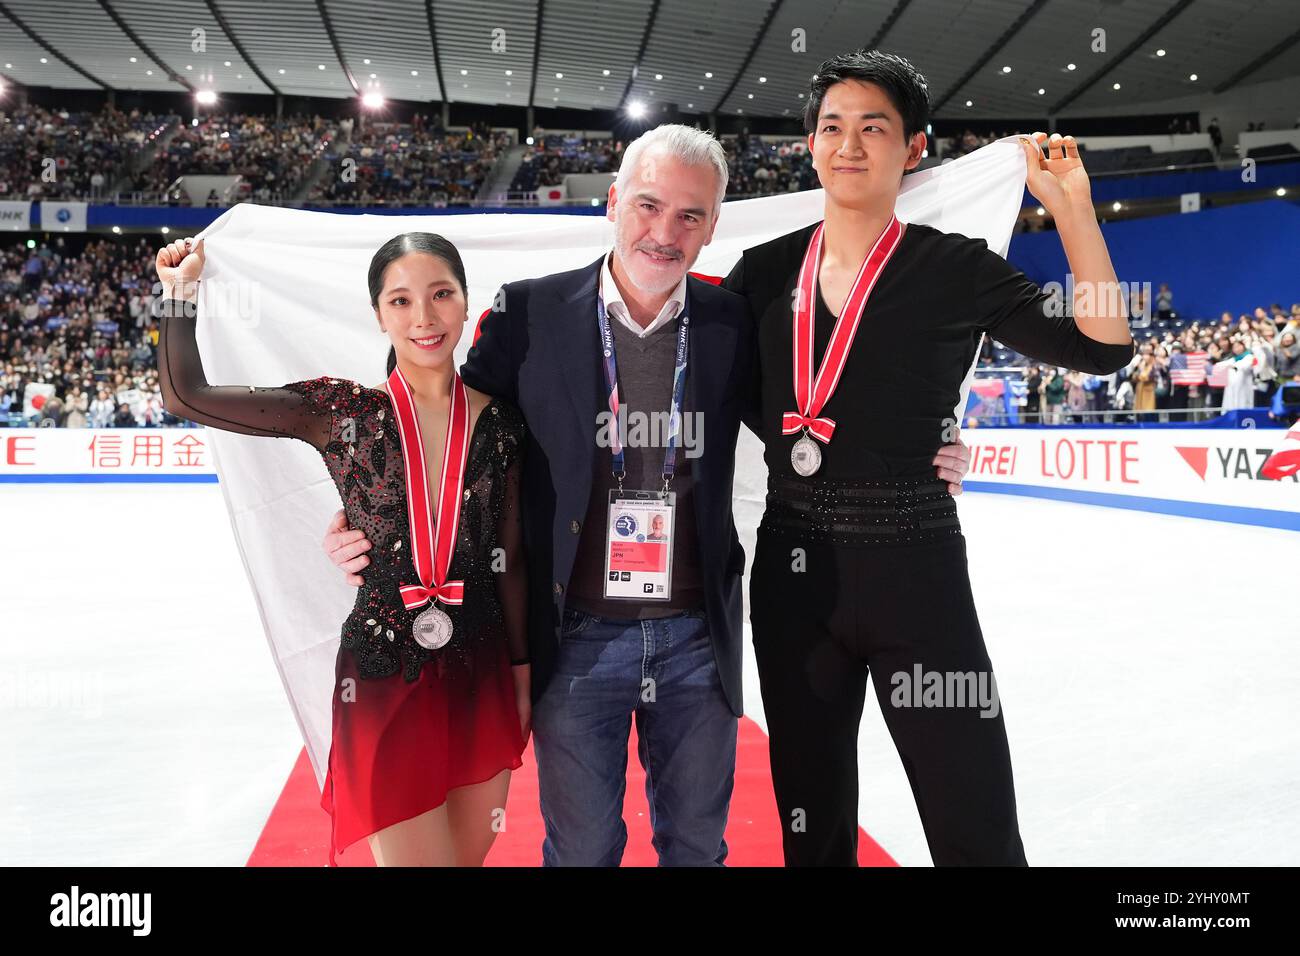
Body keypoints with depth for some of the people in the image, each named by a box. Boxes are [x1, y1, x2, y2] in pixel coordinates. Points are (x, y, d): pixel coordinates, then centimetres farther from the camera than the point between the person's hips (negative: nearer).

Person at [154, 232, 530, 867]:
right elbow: (187, 396, -5)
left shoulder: (500, 420, -1)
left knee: (470, 854, 18)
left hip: (483, 678, 3)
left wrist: (523, 674, 7)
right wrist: (181, 291, -7)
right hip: (383, 679, -3)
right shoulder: (344, 412, -6)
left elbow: (510, 559, 4)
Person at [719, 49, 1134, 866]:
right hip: (791, 566, 4)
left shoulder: (954, 267, -5)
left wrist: (1071, 209, -17)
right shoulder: (766, 270, 3)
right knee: (810, 822, 19)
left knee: (976, 833, 2)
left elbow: (1102, 348, -10)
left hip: (915, 568, -3)